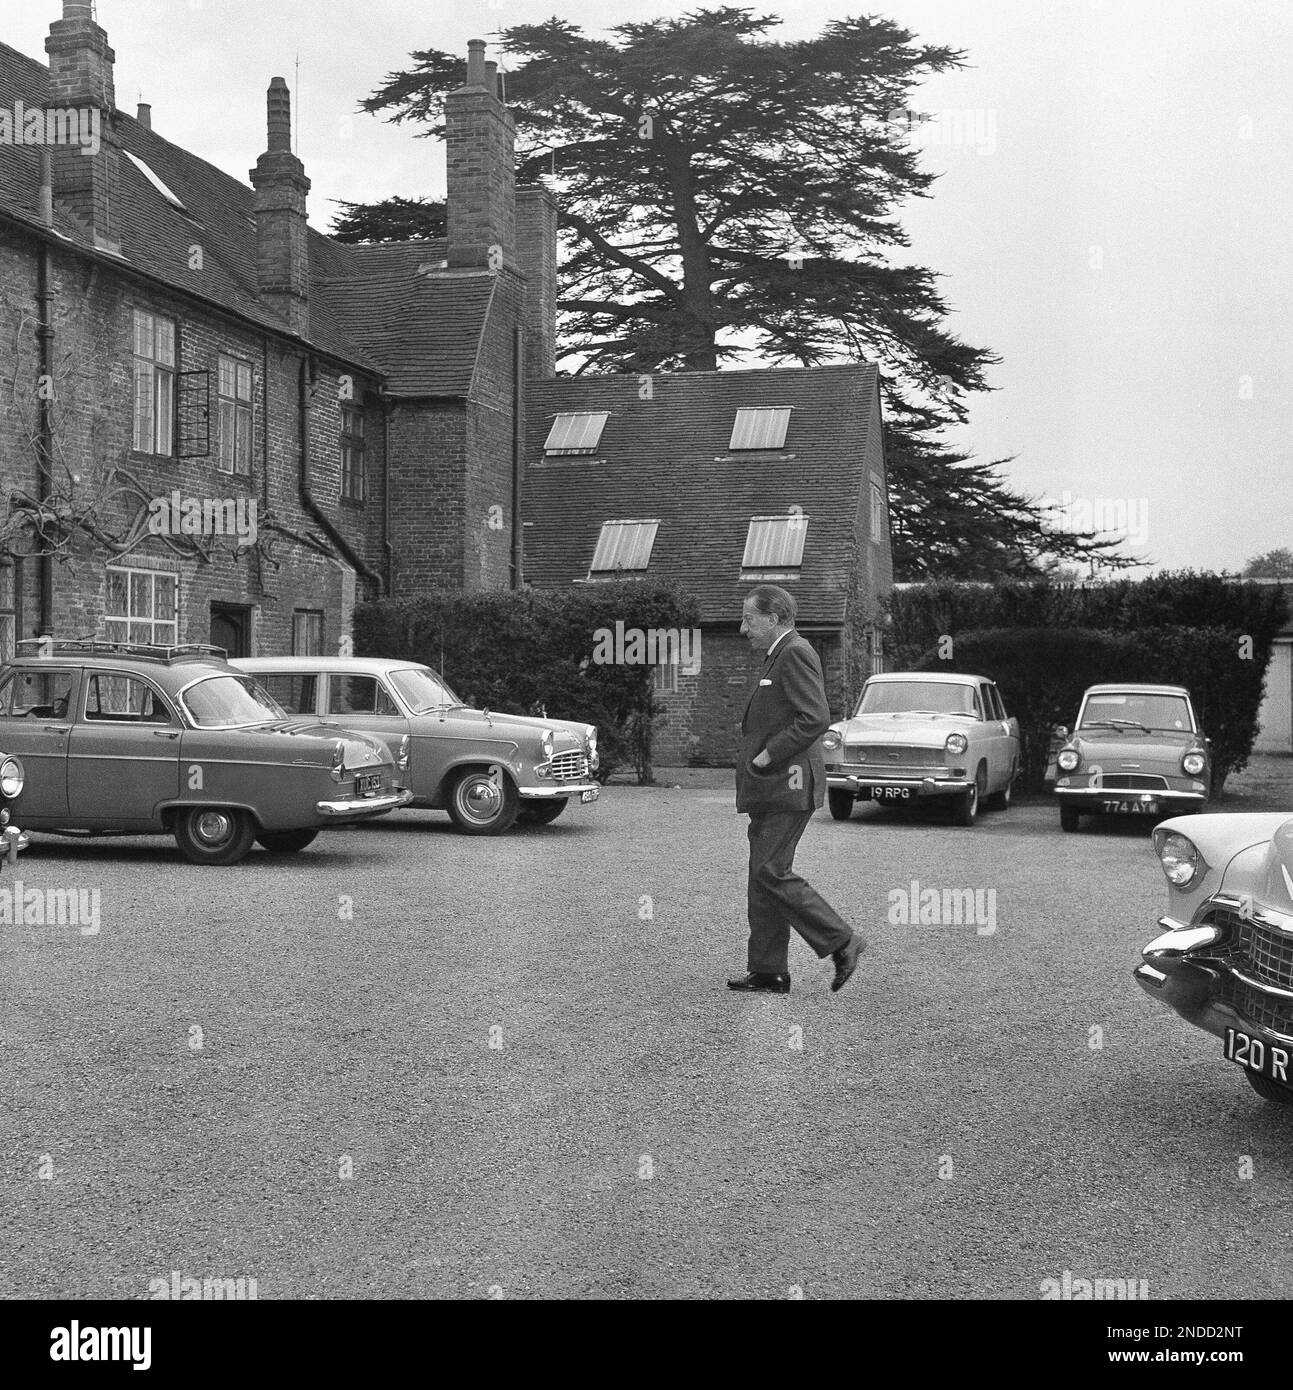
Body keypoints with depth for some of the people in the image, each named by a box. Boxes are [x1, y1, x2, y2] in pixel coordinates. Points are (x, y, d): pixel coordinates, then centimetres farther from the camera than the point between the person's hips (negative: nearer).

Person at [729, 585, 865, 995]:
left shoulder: (795, 654, -13)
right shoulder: (780, 656, 19)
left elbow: (815, 718, -23)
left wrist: (768, 755, -19)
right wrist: (753, 740, 13)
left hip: (787, 783, -11)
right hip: (769, 789, 11)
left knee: (771, 873, -11)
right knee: (763, 877, 9)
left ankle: (842, 942, -2)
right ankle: (768, 971, 13)